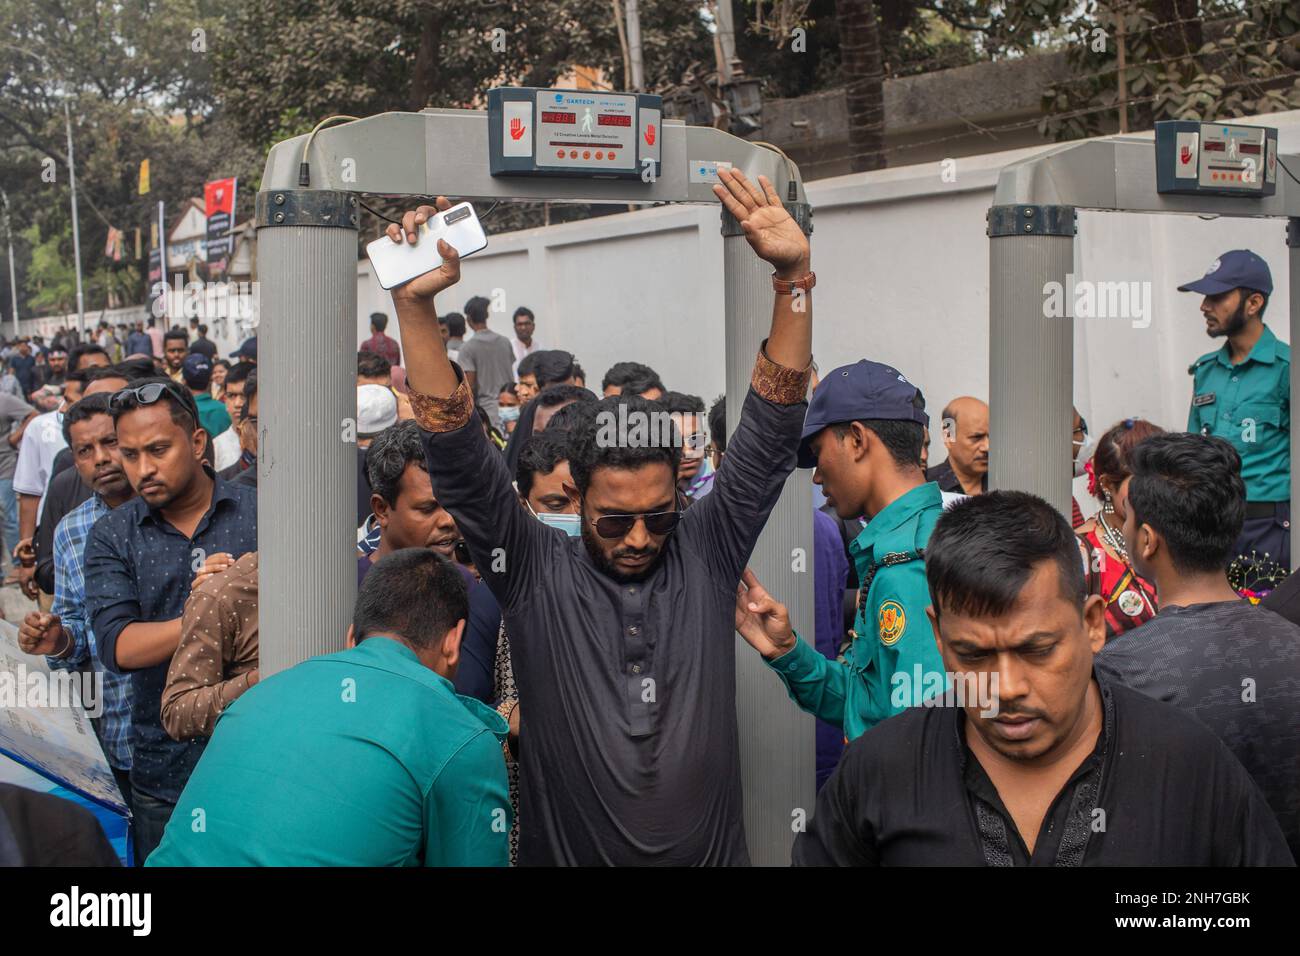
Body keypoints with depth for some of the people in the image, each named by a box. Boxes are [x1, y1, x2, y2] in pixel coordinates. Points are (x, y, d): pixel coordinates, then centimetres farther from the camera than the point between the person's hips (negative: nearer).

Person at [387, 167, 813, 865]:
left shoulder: (706, 556, -1)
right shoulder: (535, 574, -4)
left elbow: (771, 430, -5)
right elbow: (457, 457, -11)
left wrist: (793, 275, -14)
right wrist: (415, 306, -20)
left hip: (711, 850, 1)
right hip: (567, 850, -1)